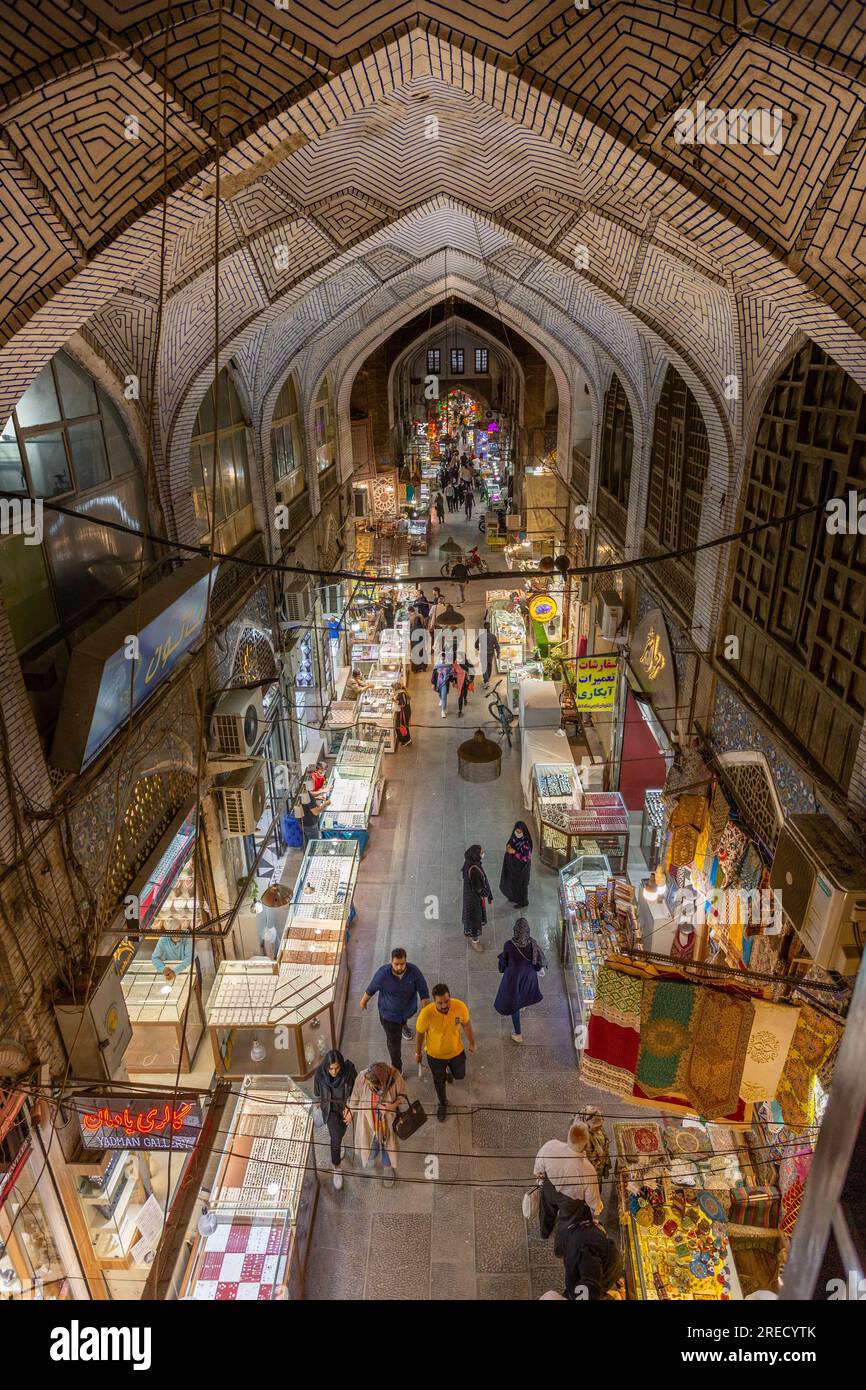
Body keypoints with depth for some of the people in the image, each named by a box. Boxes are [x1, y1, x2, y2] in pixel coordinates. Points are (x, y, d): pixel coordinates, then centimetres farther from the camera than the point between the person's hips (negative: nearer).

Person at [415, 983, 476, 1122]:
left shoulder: (460, 1007, -31)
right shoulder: (426, 1014, -37)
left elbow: (466, 1025, -9)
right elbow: (419, 1033, -16)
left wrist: (471, 1043, 6)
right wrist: (417, 1053, -1)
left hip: (456, 1051, 2)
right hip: (435, 1055, -2)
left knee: (459, 1075, 28)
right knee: (439, 1081, 25)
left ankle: (449, 1071, 64)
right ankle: (443, 1103, 56)